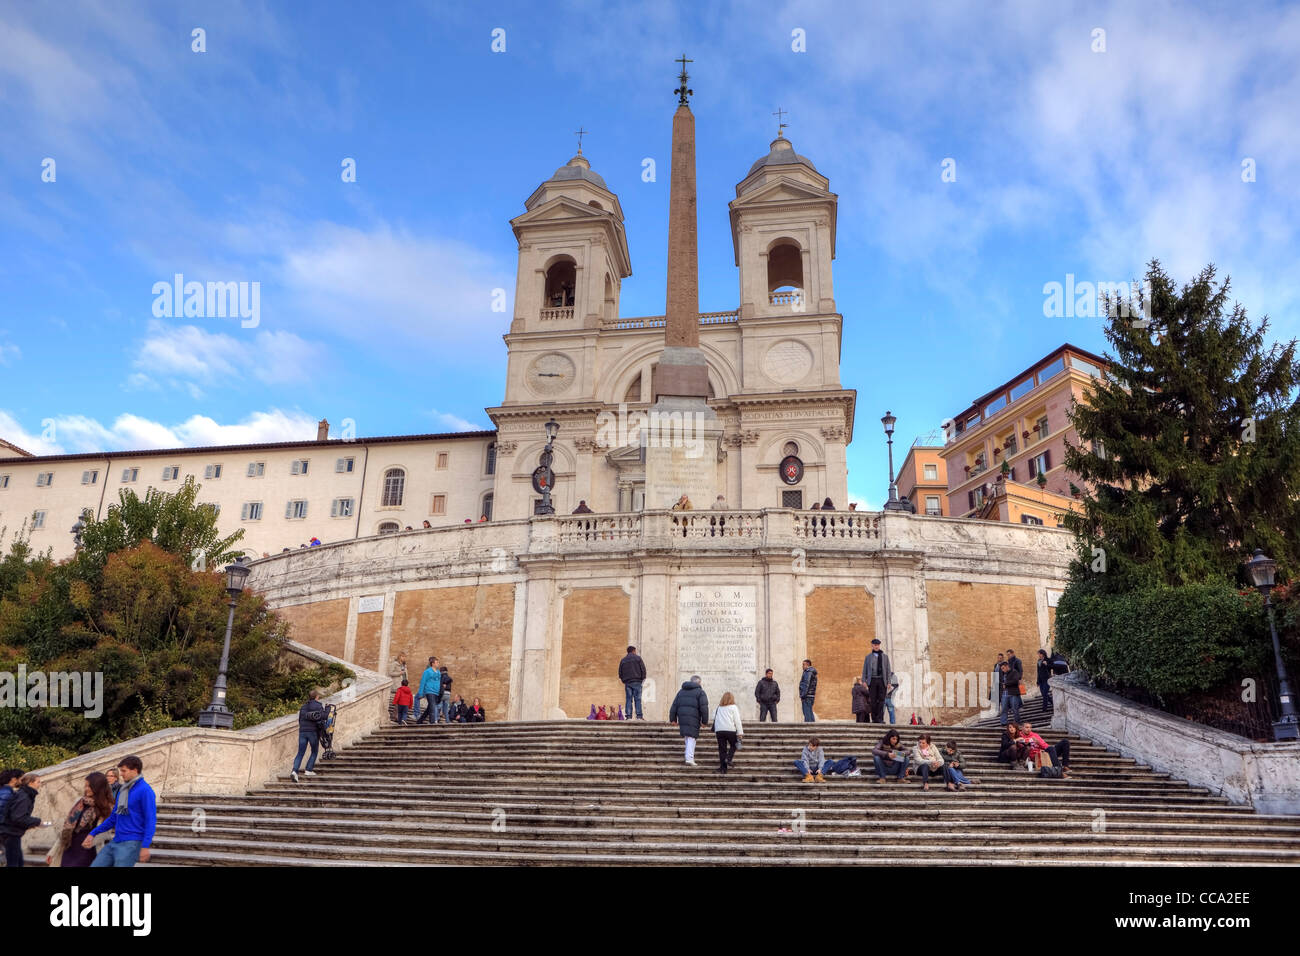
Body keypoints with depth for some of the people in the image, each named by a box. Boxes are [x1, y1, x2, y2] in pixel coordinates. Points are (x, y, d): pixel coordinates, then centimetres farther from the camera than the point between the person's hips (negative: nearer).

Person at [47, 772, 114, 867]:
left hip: (86, 854, -5)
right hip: (68, 852, 5)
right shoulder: (80, 802, 9)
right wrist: (52, 852, 14)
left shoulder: (106, 808, -7)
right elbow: (66, 827, 14)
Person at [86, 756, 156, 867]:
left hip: (131, 843, -8)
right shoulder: (122, 790, 15)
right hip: (115, 842, 8)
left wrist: (145, 846, -21)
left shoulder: (145, 790, -12)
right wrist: (93, 834, 17)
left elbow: (151, 820, -16)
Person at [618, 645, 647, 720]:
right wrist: (643, 679, 9)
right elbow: (643, 669, -1)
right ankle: (639, 716, -10)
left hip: (627, 682, 3)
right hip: (637, 682, -3)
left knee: (628, 700, 2)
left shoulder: (623, 660, 14)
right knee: (637, 699, -4)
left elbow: (620, 673, 12)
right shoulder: (638, 658, 4)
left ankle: (629, 716, -4)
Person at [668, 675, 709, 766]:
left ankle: (690, 756, 17)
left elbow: (674, 705, 14)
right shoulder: (700, 692, 1)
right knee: (691, 738, -3)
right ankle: (689, 758, -10)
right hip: (693, 718, -5)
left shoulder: (681, 691, 18)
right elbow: (704, 707, -8)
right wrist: (704, 721, -5)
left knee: (687, 737, 18)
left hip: (682, 718, 5)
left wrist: (673, 719, 16)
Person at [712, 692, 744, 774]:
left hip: (719, 730, 3)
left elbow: (714, 717, 10)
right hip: (730, 730, -3)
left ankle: (723, 768, 4)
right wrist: (740, 732, -2)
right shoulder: (733, 707, 3)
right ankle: (729, 759, -5)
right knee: (733, 745, 17)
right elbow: (737, 721, -2)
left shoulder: (718, 707, 15)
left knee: (722, 749, 6)